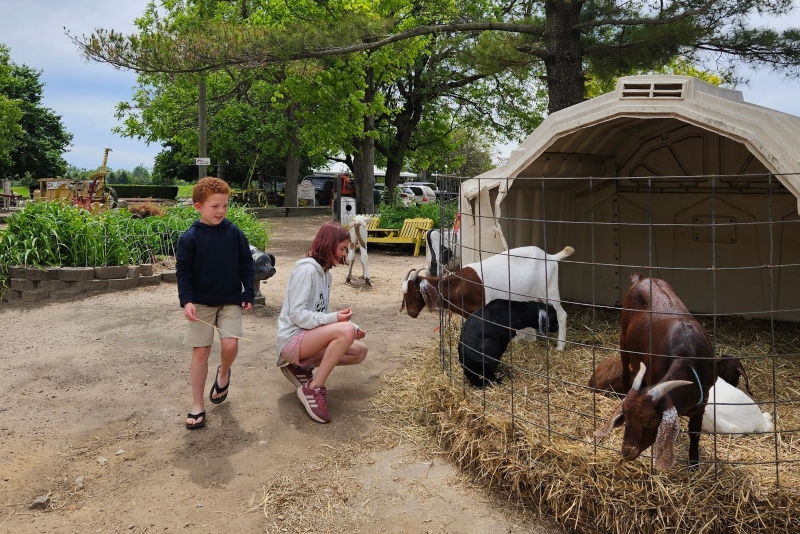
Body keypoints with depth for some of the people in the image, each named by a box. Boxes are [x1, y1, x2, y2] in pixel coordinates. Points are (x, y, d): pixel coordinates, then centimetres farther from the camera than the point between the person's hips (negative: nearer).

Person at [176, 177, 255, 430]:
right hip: (201, 303, -1)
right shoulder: (190, 237, -7)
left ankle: (223, 373, 22)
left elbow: (247, 265, 3)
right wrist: (187, 300, -16)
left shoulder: (234, 233, -2)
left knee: (230, 345, -14)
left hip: (230, 301, 1)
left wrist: (248, 295, 1)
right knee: (200, 351, 1)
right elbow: (183, 272, -5)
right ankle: (197, 405, 13)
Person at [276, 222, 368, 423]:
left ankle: (302, 366, 8)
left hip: (311, 338, 9)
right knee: (345, 330, -30)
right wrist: (334, 318, -26)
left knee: (360, 351, 0)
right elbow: (297, 314, -21)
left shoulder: (326, 273, 12)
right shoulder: (306, 269, -16)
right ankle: (313, 389, -19)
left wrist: (352, 327, 0)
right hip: (292, 340, -9)